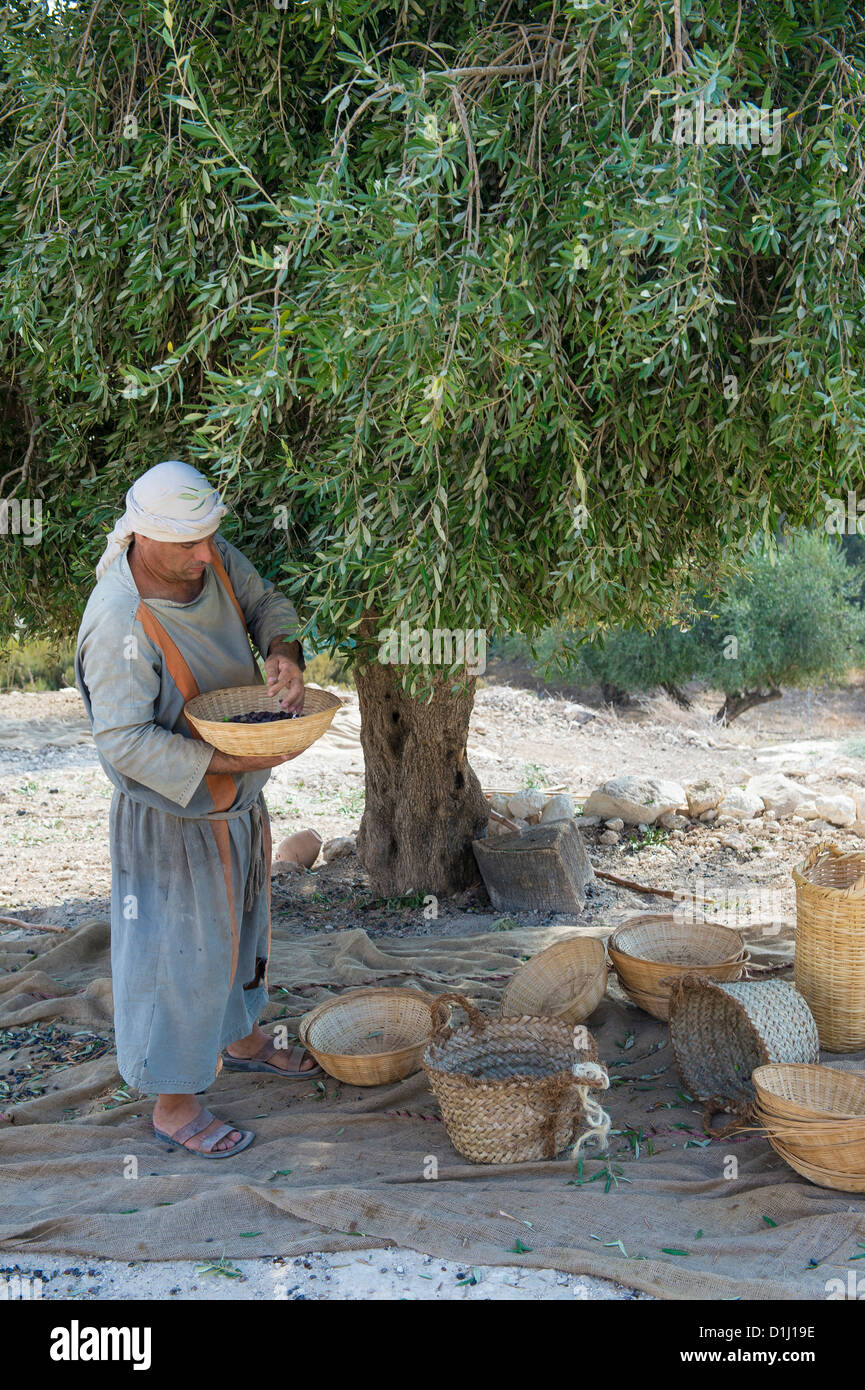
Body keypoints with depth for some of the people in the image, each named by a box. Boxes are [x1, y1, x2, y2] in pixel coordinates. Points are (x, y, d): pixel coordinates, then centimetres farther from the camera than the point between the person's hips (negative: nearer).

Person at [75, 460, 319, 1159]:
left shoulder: (212, 556, -9)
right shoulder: (118, 622, -31)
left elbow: (264, 602, 9)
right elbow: (124, 741, -28)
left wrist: (285, 652, -13)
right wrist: (223, 761, -32)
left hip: (238, 797, 8)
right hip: (172, 812, -8)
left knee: (242, 918, 25)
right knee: (179, 950, 5)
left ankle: (242, 1037, 50)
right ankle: (174, 1104, 25)